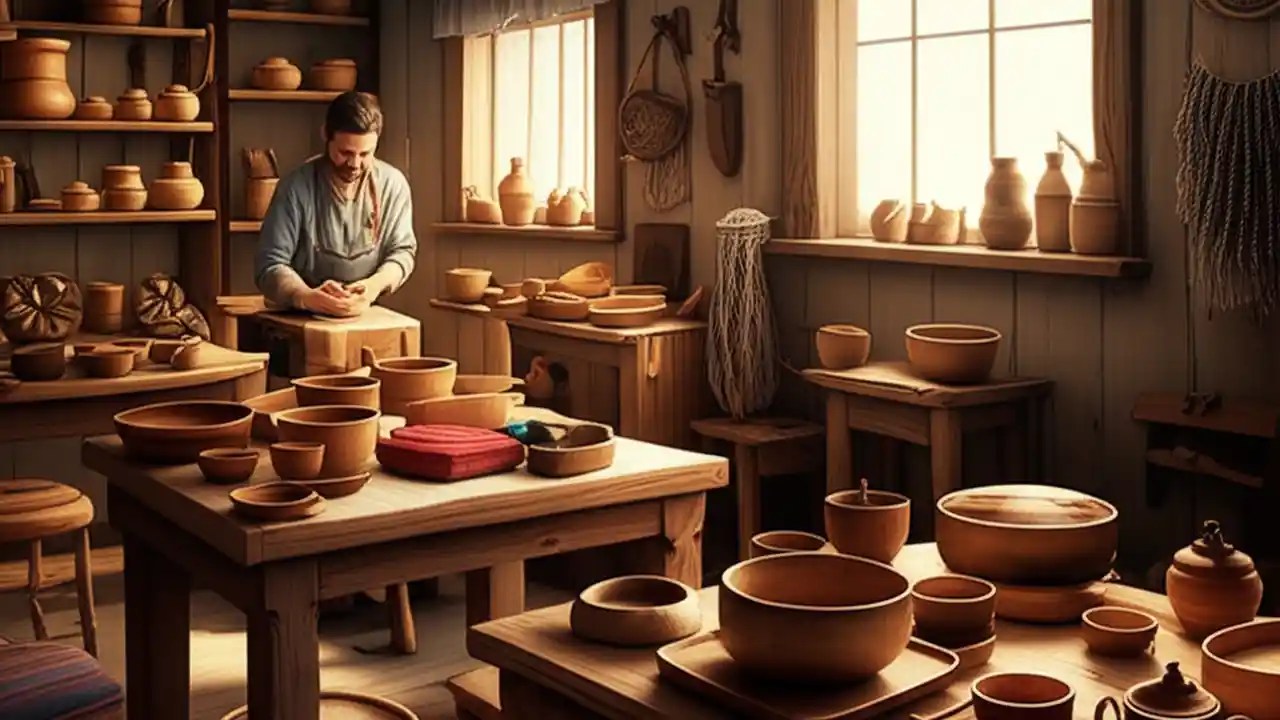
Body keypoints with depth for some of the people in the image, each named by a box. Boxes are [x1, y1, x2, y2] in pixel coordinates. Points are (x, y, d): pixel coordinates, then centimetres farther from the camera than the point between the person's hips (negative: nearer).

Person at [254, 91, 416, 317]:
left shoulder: (393, 184, -1)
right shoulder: (296, 187, -8)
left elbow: (402, 250, 6)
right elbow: (270, 265, -8)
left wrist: (376, 284, -15)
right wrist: (307, 297, -27)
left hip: (366, 319, 2)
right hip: (300, 320, -2)